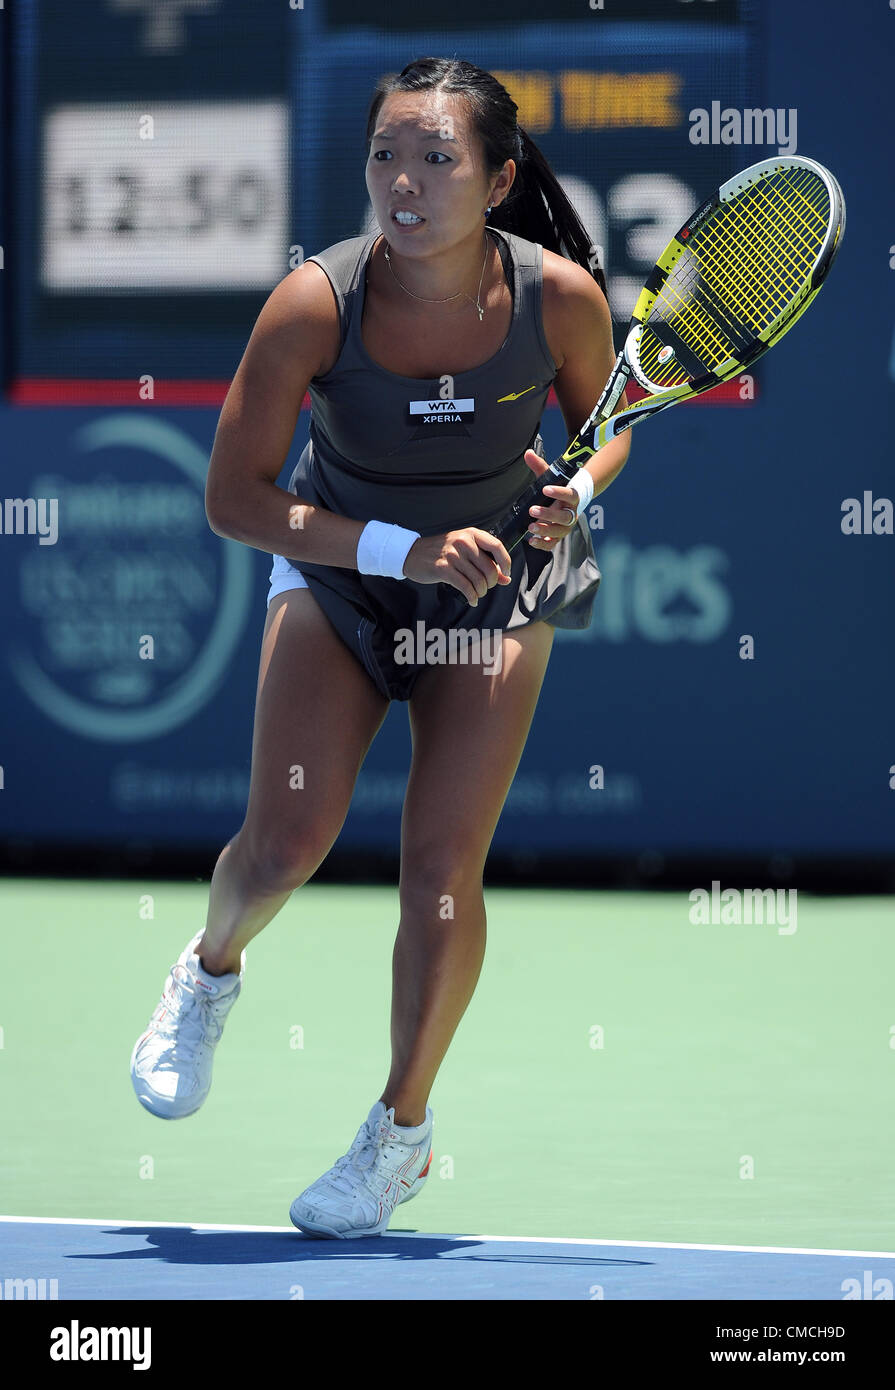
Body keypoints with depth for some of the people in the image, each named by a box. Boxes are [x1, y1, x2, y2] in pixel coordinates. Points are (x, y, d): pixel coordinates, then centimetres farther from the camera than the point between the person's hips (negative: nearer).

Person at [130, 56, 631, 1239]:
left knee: (442, 866, -10)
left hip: (500, 584, 0)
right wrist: (405, 550, -30)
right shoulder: (315, 305, -27)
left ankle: (404, 1129, 12)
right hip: (336, 566, 0)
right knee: (285, 847, -10)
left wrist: (576, 492, -24)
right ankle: (208, 973, 27)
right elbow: (234, 497, -21)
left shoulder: (560, 297, -24)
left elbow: (605, 422, -1)